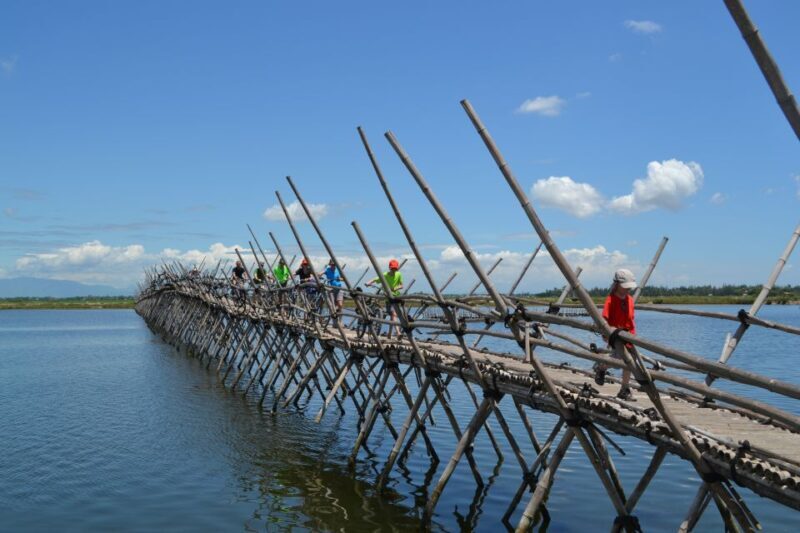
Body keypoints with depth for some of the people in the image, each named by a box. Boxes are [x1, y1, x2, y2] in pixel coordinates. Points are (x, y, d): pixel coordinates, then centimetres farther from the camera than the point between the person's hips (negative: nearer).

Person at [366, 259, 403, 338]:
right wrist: (369, 283, -38)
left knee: (393, 315, 11)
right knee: (393, 314, -17)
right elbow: (375, 279, -17)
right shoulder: (385, 275, -10)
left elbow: (401, 285, -2)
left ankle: (389, 333, 26)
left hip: (396, 296, 4)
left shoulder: (399, 274, -2)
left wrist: (395, 288, -22)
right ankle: (398, 332, -28)